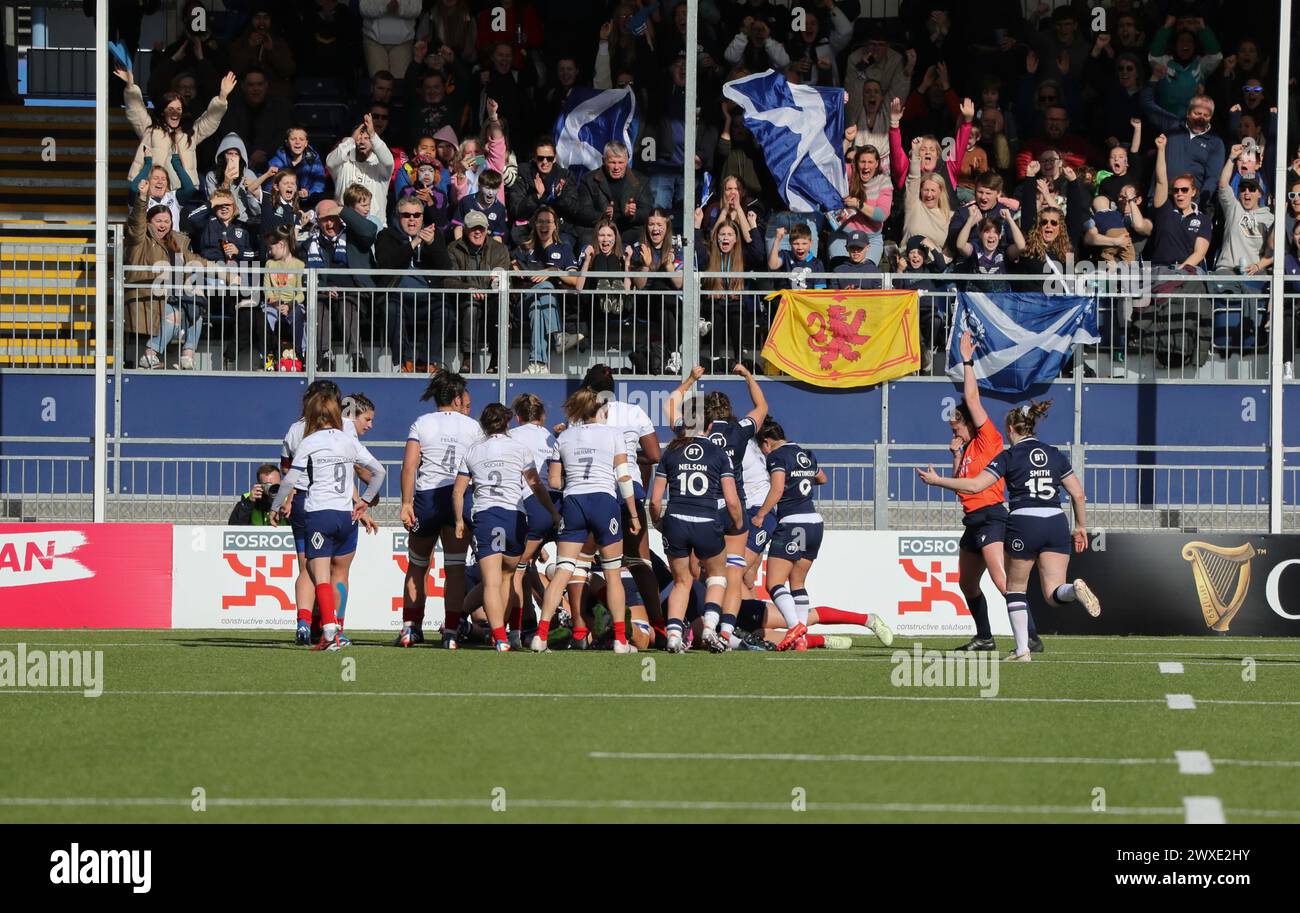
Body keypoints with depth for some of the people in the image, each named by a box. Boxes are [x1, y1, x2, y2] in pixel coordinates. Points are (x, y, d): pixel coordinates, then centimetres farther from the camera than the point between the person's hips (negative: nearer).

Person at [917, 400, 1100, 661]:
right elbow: (1078, 494, 13)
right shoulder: (1055, 455, 14)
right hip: (1056, 523, 4)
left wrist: (936, 480, 1)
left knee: (1015, 588, 15)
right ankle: (1075, 590, -34)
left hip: (1024, 524, -4)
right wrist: (1081, 527, 23)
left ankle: (1022, 649, 10)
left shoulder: (1010, 456, -1)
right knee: (1053, 594, 1)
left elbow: (974, 485, -9)